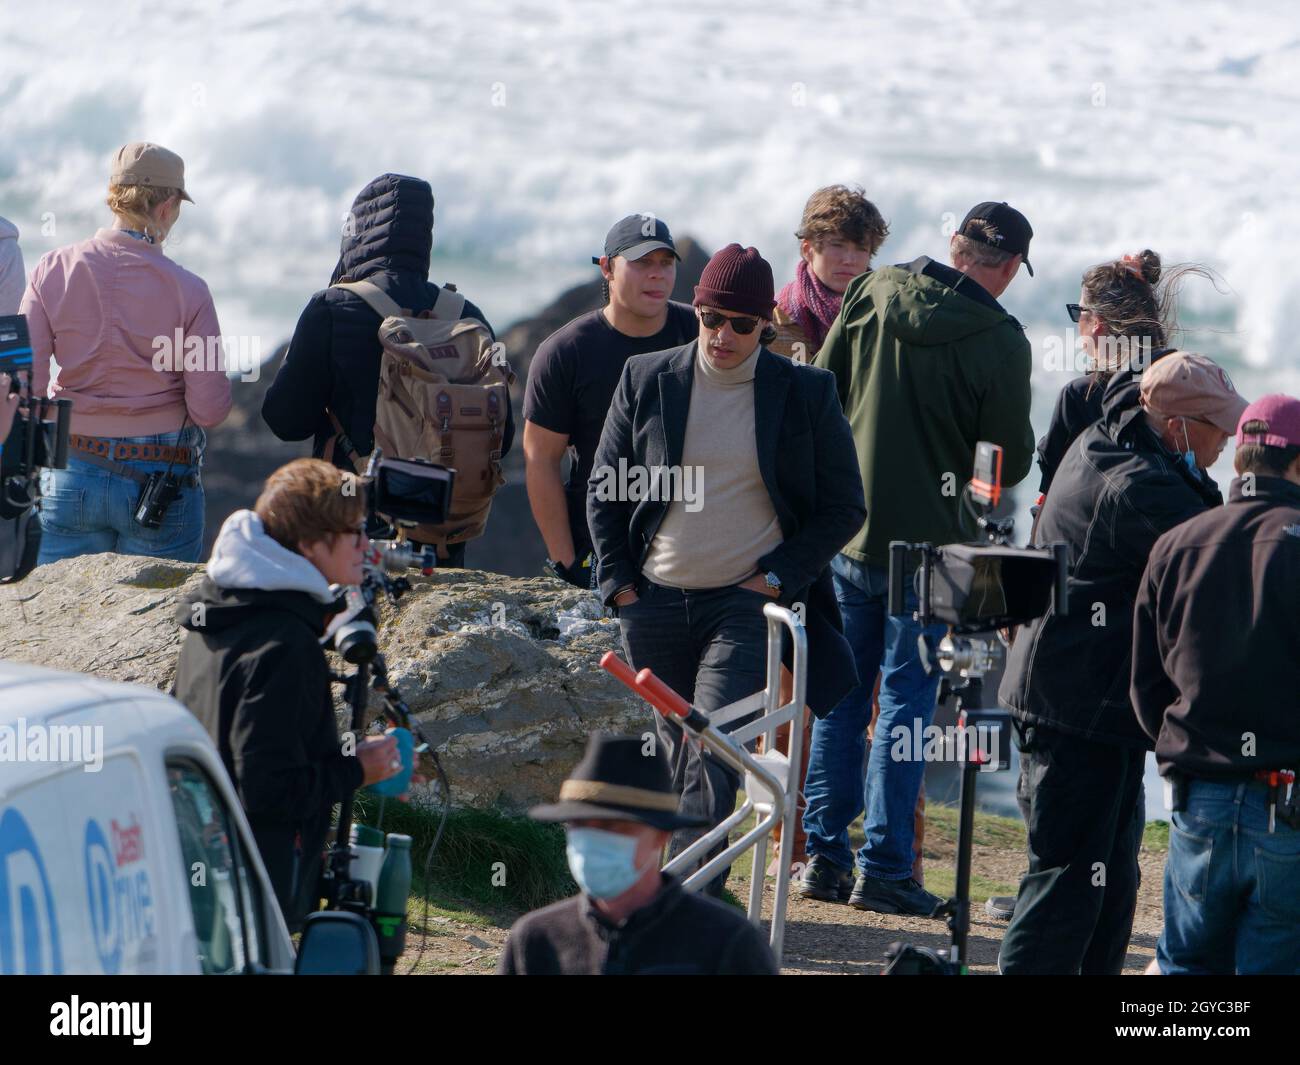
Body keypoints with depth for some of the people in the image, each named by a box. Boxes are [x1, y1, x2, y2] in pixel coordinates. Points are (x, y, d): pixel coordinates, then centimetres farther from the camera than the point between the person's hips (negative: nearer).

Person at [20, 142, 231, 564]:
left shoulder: (54, 270, -3)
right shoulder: (186, 289, -8)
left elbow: (24, 385, -6)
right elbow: (210, 409, -10)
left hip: (72, 477, 2)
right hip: (161, 478, -2)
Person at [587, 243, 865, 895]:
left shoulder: (806, 394, 0)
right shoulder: (647, 381, 5)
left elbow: (843, 506, 5)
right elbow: (605, 486, 13)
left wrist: (779, 576, -5)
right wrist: (617, 579, 4)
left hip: (748, 602, -3)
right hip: (654, 599, 3)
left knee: (712, 752, -17)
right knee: (677, 755, 10)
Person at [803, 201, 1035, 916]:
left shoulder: (872, 293, 0)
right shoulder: (1000, 340, -12)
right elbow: (1011, 461, -7)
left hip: (844, 531, 4)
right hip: (923, 541, -4)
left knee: (841, 695, 13)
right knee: (904, 698, 2)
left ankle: (825, 857, 15)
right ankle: (883, 870, 2)